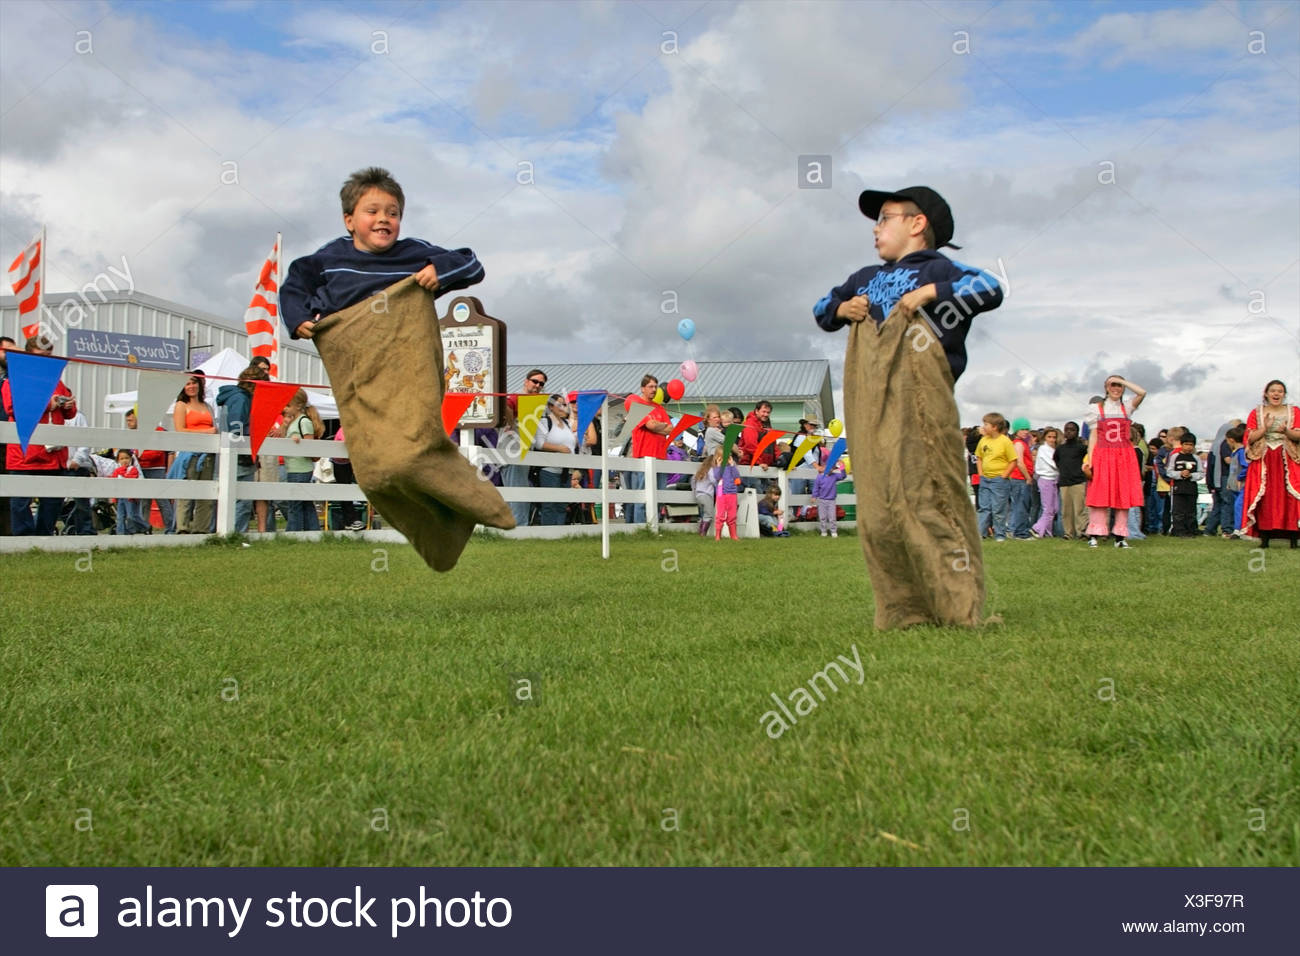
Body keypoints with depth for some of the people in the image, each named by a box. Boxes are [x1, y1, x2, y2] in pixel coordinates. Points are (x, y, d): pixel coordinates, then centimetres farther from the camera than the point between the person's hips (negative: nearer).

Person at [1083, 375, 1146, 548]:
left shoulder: (1127, 408, 13)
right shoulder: (1097, 408, 10)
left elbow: (1142, 393, -7)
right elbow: (1093, 435, 5)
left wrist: (1122, 381, 0)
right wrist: (1089, 460, -3)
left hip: (1124, 456, 2)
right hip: (1102, 456, -2)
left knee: (1123, 495, -1)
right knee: (1100, 495, -6)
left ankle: (1120, 536, 1)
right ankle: (1094, 535, -6)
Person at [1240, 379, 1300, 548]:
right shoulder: (1256, 413, 11)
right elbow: (1250, 438, 3)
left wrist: (1286, 431, -19)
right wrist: (1265, 428, -13)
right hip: (1263, 461, 0)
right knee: (1264, 498, -7)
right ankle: (1264, 537, -6)